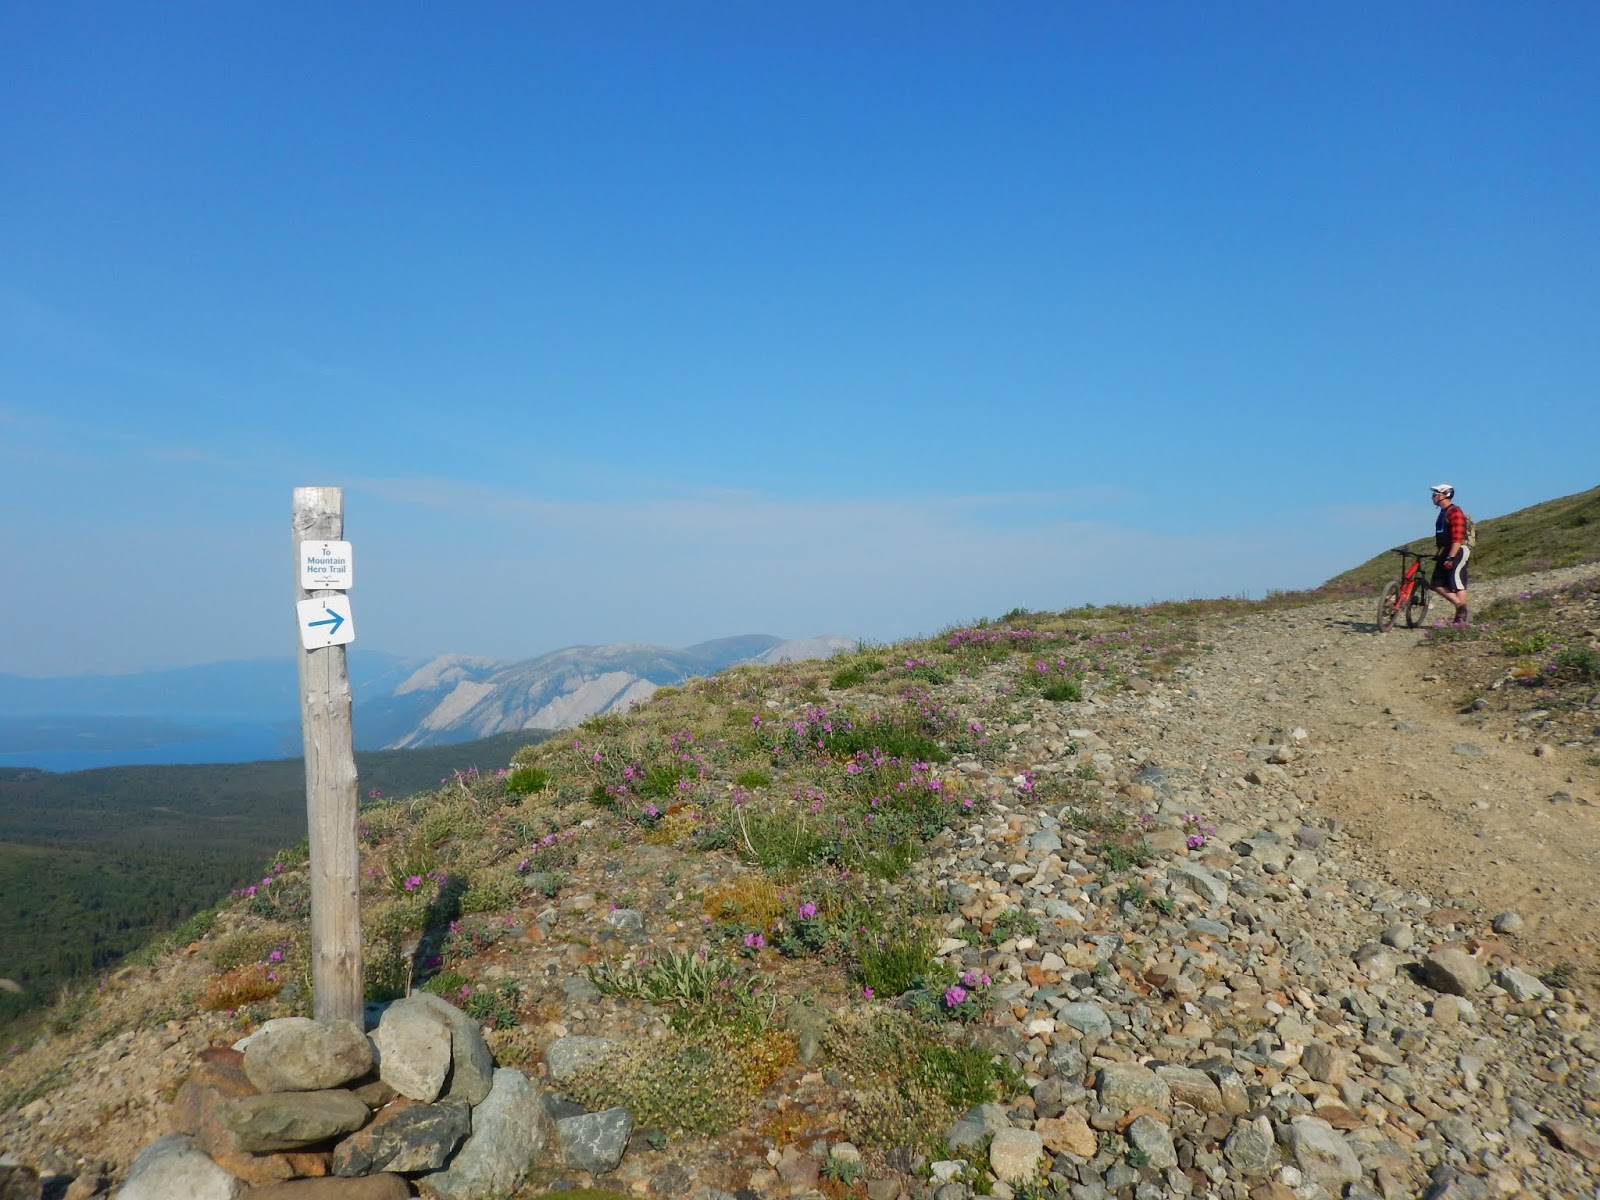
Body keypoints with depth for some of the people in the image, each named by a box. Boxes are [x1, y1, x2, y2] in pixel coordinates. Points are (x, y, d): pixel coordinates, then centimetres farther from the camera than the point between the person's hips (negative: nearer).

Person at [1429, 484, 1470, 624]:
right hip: (1447, 552, 10)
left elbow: (1457, 538, -21)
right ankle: (1460, 605, 8)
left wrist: (1450, 558, -25)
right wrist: (1441, 554, 23)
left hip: (1457, 552, -10)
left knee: (1457, 584, -8)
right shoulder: (1443, 512, 18)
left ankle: (1462, 617, -4)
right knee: (1437, 584, 5)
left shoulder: (1455, 512, -14)